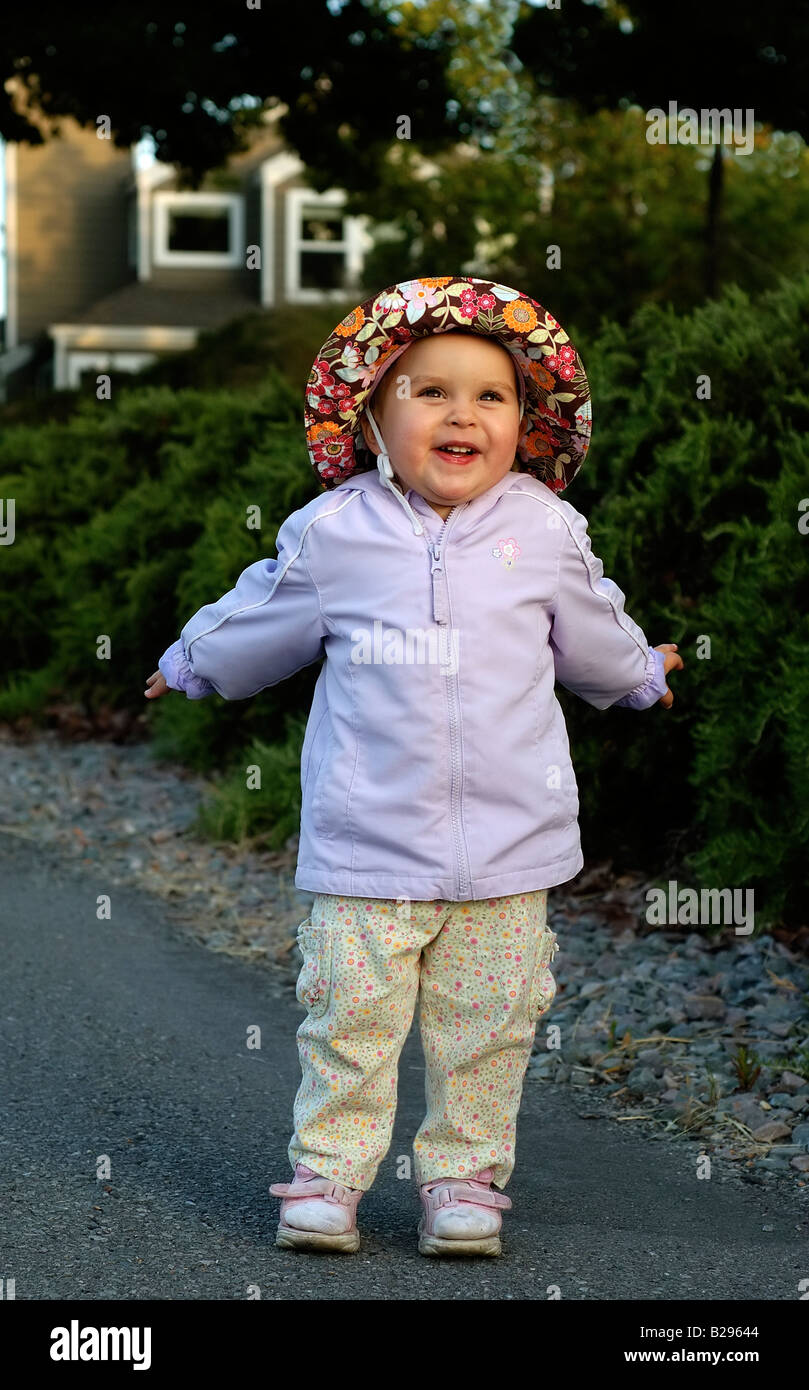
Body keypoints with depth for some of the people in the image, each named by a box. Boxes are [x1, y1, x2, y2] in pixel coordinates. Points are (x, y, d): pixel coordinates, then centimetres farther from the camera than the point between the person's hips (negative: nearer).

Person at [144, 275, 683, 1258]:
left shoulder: (545, 530, 2)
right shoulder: (332, 533, -2)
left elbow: (591, 635, 22)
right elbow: (262, 617, 19)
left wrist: (640, 674, 38)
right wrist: (193, 664, 32)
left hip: (507, 845, 1)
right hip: (365, 842, -1)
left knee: (484, 1027, 6)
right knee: (348, 1019, 0)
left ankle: (464, 1172, 20)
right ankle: (327, 1170, 14)